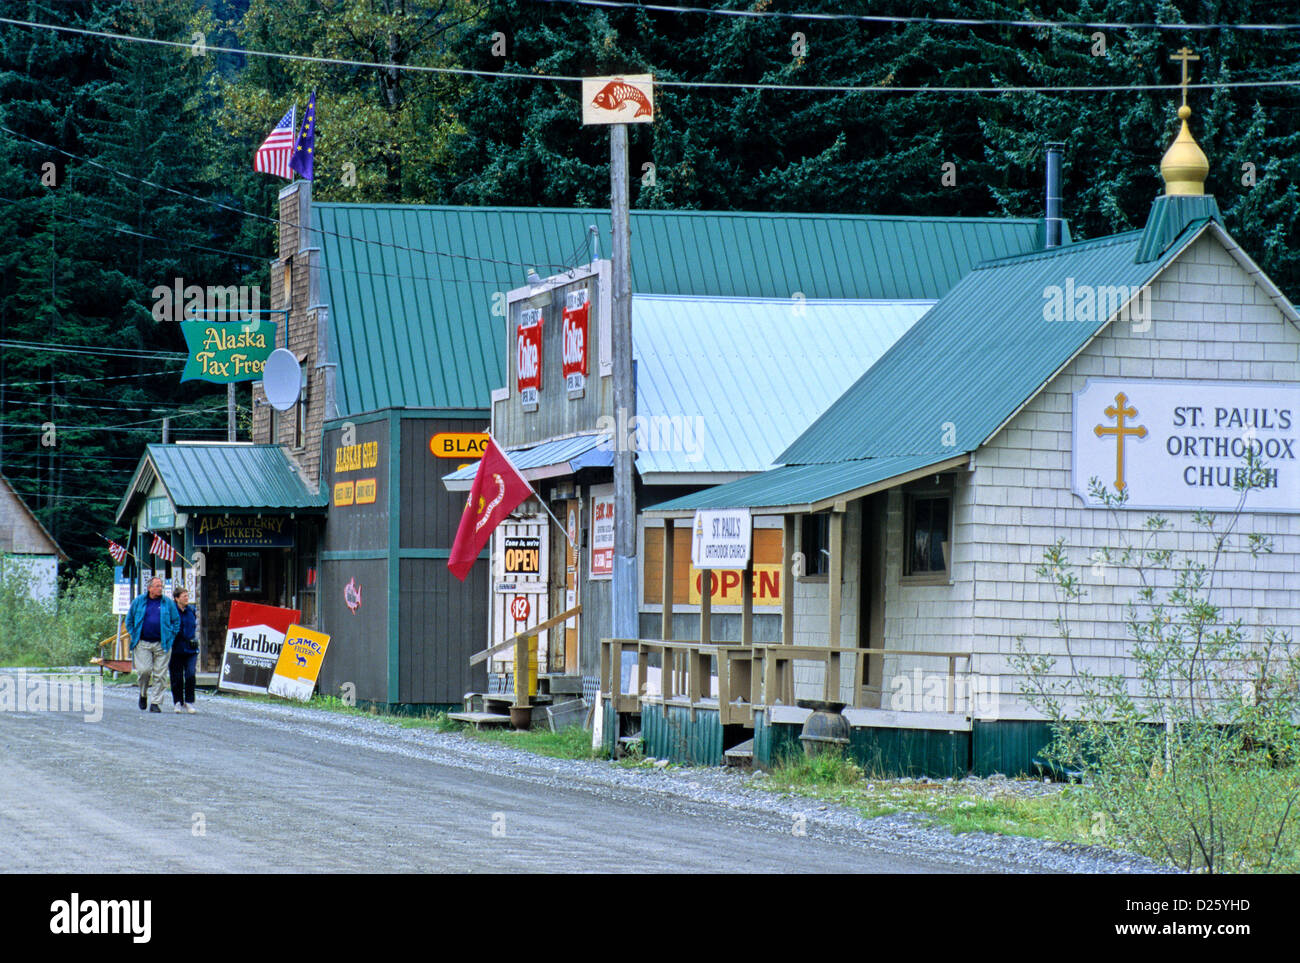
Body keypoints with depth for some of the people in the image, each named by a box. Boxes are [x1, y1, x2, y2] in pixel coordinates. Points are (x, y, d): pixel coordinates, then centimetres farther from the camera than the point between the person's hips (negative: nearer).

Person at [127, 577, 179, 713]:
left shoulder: (168, 603, 7)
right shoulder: (138, 601, 8)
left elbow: (176, 621, 13)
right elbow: (129, 620, 15)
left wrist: (170, 636, 3)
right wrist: (134, 636, 6)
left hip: (162, 644, 0)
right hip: (142, 644, 0)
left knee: (160, 674, -3)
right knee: (144, 670, -13)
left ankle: (156, 703, 3)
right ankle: (143, 694, 14)